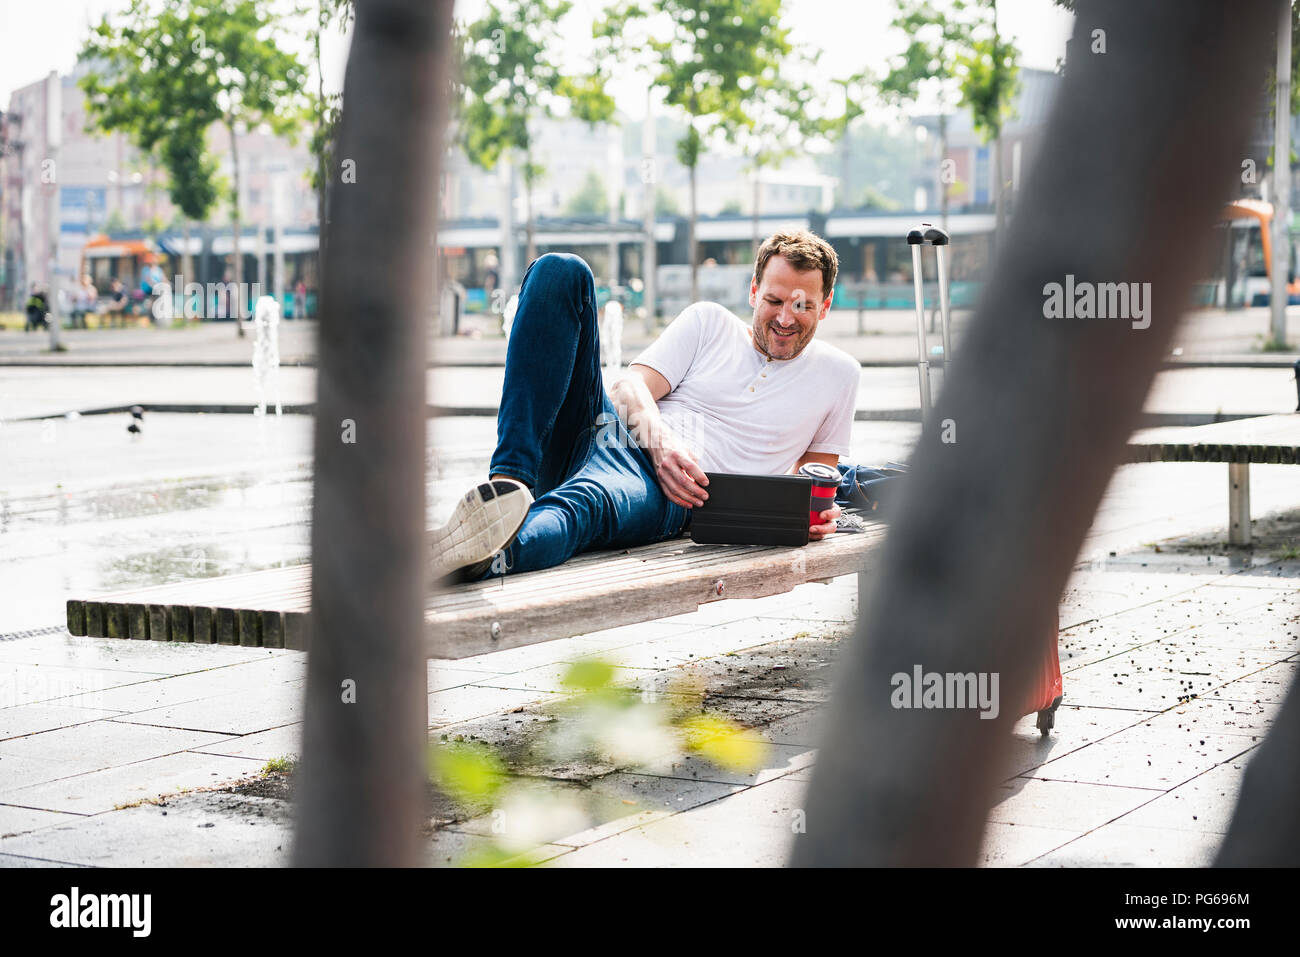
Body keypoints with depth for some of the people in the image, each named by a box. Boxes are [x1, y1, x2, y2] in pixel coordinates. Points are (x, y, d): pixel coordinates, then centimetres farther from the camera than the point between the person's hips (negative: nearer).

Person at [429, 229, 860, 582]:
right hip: (607, 431, 3)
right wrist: (661, 440, -16)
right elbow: (630, 387, 8)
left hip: (669, 494, -3)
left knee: (584, 503, -42)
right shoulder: (708, 321, 20)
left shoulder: (837, 373, 19)